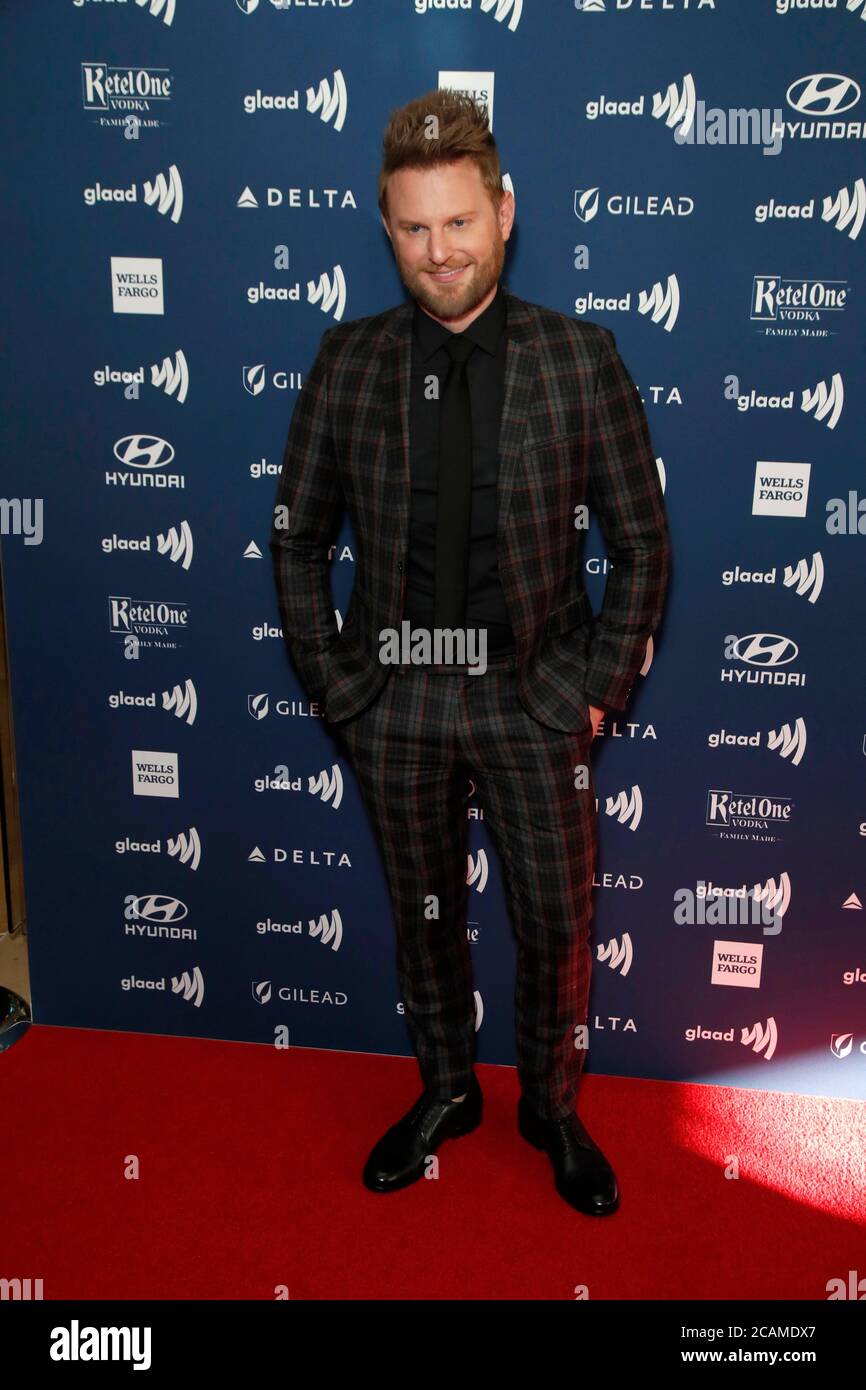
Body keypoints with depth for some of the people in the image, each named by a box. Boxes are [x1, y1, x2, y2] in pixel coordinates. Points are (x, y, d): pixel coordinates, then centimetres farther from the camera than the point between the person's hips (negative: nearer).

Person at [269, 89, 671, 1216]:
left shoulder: (580, 358, -6)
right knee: (424, 911, 17)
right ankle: (446, 1092, 40)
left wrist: (597, 688, -7)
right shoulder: (348, 362, -1)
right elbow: (298, 538, 4)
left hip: (535, 698, -1)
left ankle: (553, 1108, 35)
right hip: (394, 697, 2)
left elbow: (641, 545, -2)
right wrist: (332, 684, -1)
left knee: (559, 918, 9)